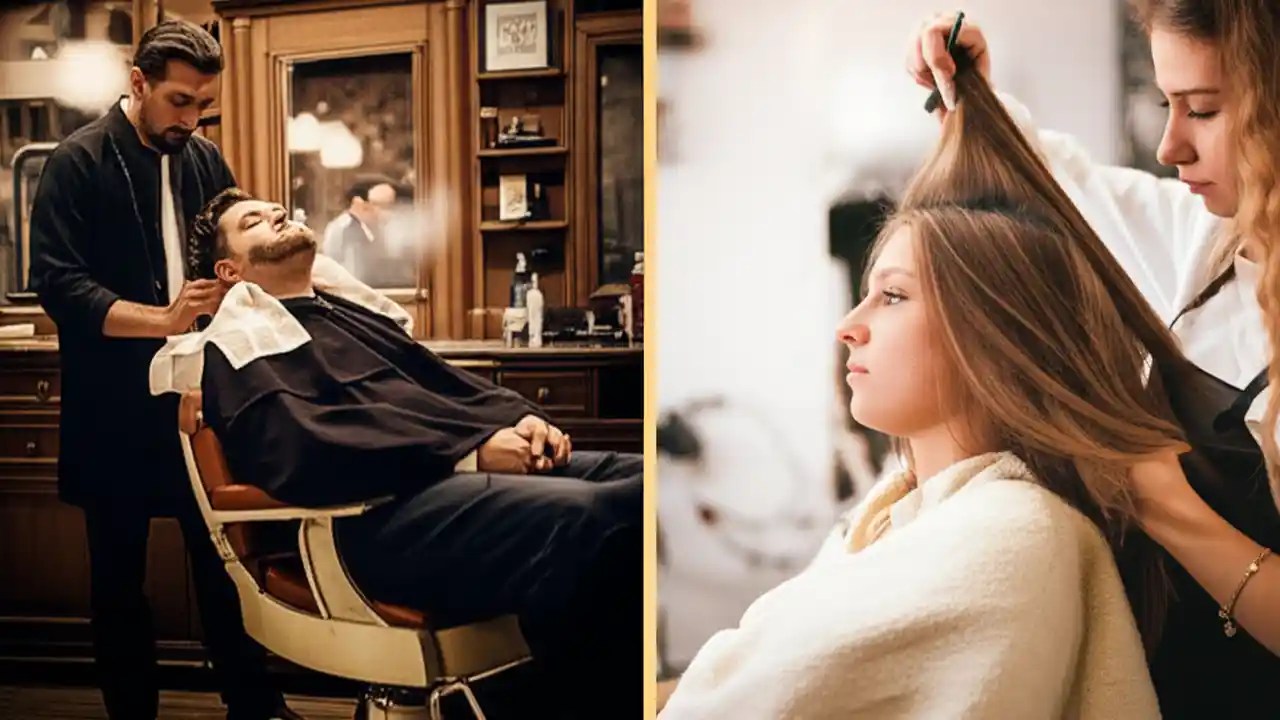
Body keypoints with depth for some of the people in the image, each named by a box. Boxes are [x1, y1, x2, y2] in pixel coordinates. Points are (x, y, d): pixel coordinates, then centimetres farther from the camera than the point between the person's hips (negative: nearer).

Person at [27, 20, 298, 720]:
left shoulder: (204, 160, 8)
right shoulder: (78, 161, -6)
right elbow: (56, 283, -15)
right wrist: (163, 318, -25)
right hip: (115, 406, -4)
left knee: (225, 556, 9)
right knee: (119, 573, 9)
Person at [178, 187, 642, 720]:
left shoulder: (354, 309, 32)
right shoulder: (238, 344, 7)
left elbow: (448, 381, 25)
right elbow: (303, 451, -11)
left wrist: (521, 416, 1)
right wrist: (471, 453, -17)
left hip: (474, 464, 8)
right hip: (382, 509, -8)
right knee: (580, 517, -35)